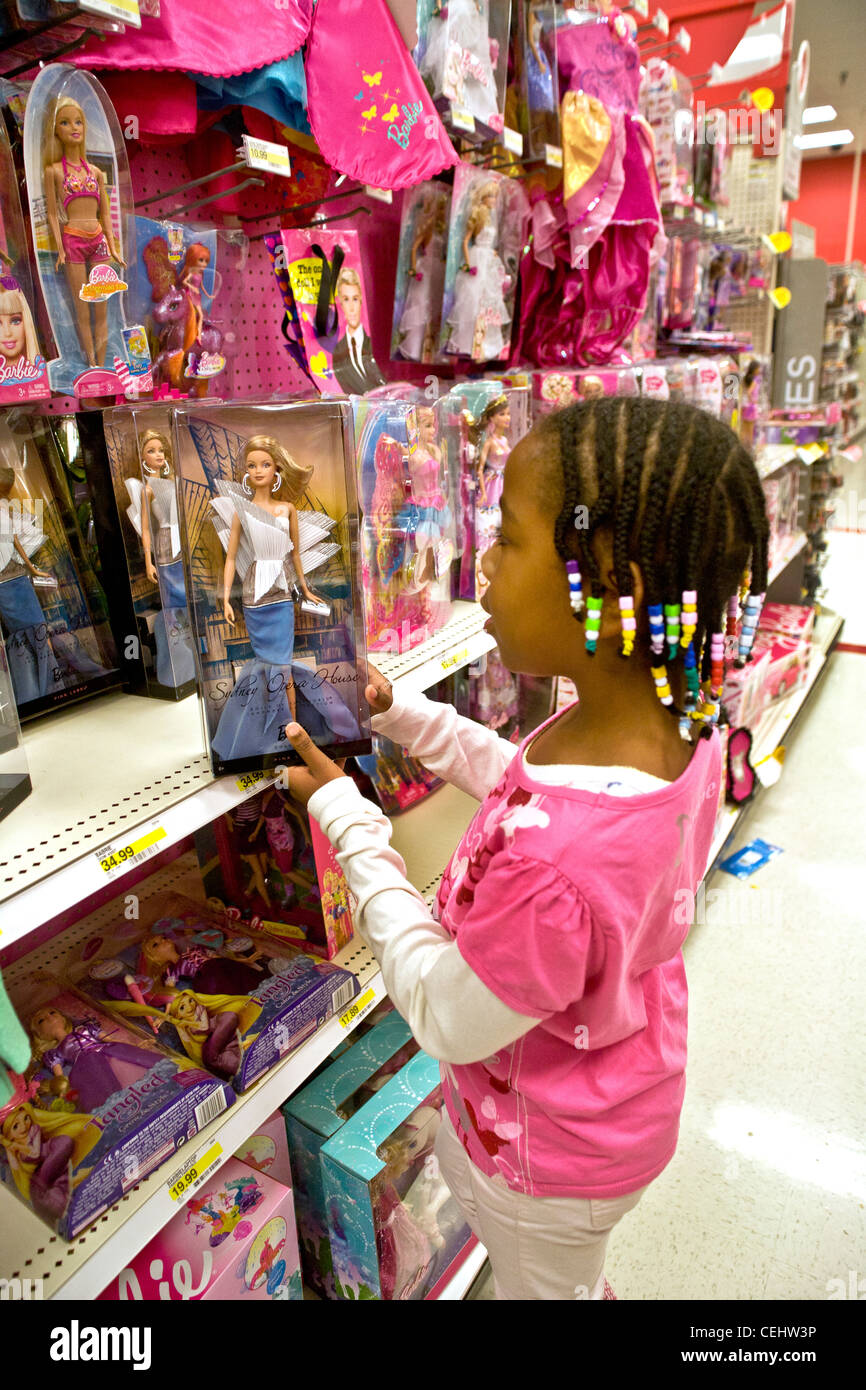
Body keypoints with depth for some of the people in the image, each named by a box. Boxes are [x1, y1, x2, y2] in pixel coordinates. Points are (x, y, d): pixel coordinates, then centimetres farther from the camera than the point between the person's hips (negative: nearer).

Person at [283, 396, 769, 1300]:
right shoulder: (680, 726, -20)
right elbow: (528, 781, 0)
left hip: (552, 1160, -6)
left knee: (543, 1284, 28)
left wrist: (347, 819, -24)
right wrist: (400, 714, -4)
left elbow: (448, 1021, -27)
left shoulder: (551, 862, -47)